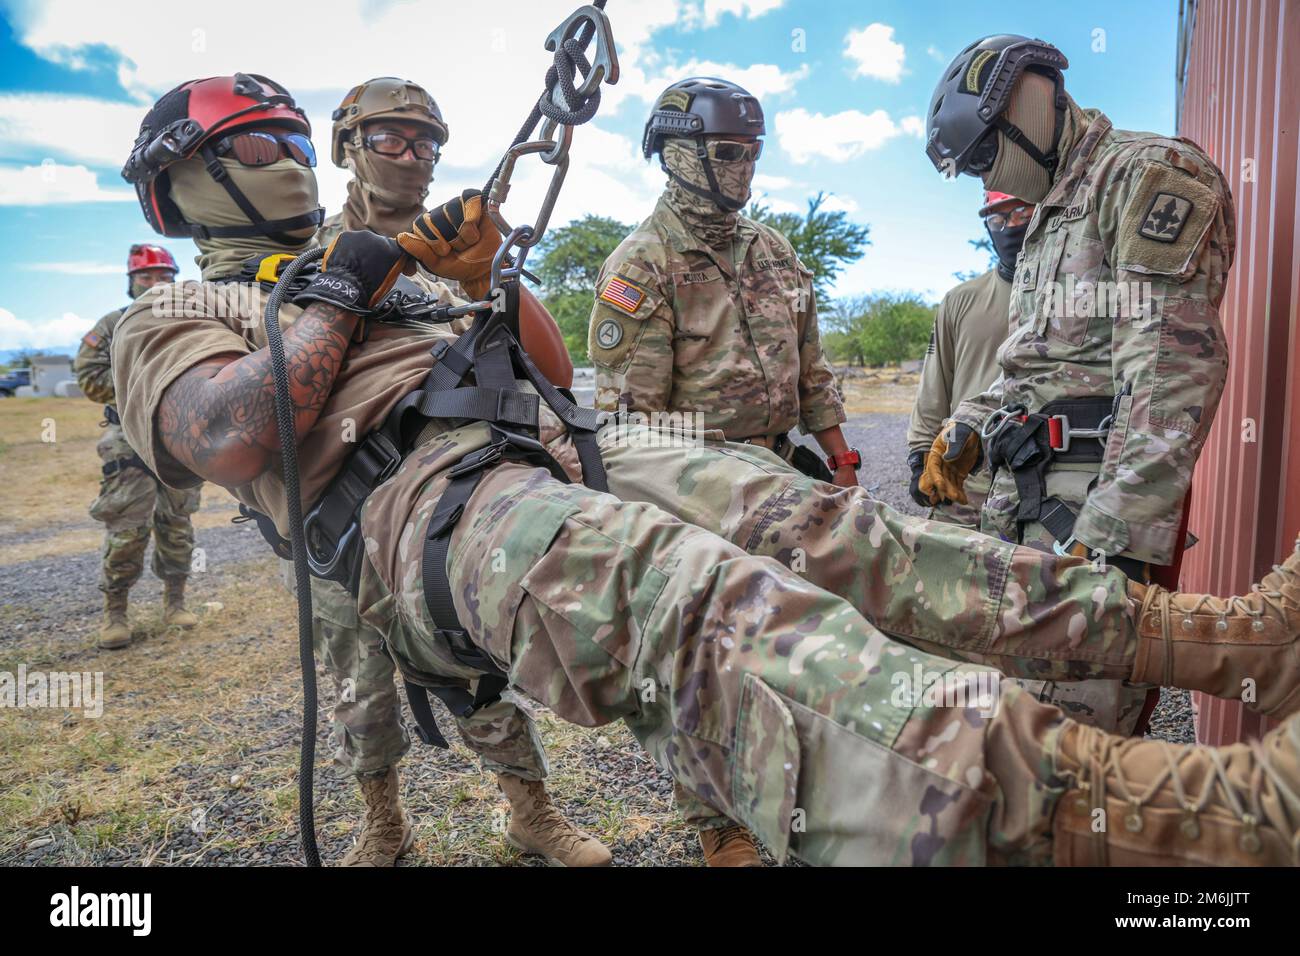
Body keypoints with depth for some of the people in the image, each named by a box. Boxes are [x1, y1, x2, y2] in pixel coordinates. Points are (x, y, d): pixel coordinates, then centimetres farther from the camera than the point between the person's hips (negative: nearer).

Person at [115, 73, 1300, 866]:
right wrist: (336, 296, 3)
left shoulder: (332, 271, 37)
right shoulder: (170, 319, 21)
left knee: (814, 521, -14)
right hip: (430, 502, -7)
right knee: (715, 605, -35)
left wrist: (483, 271, 11)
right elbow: (236, 435, -7)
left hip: (560, 443, 8)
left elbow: (548, 363, 28)